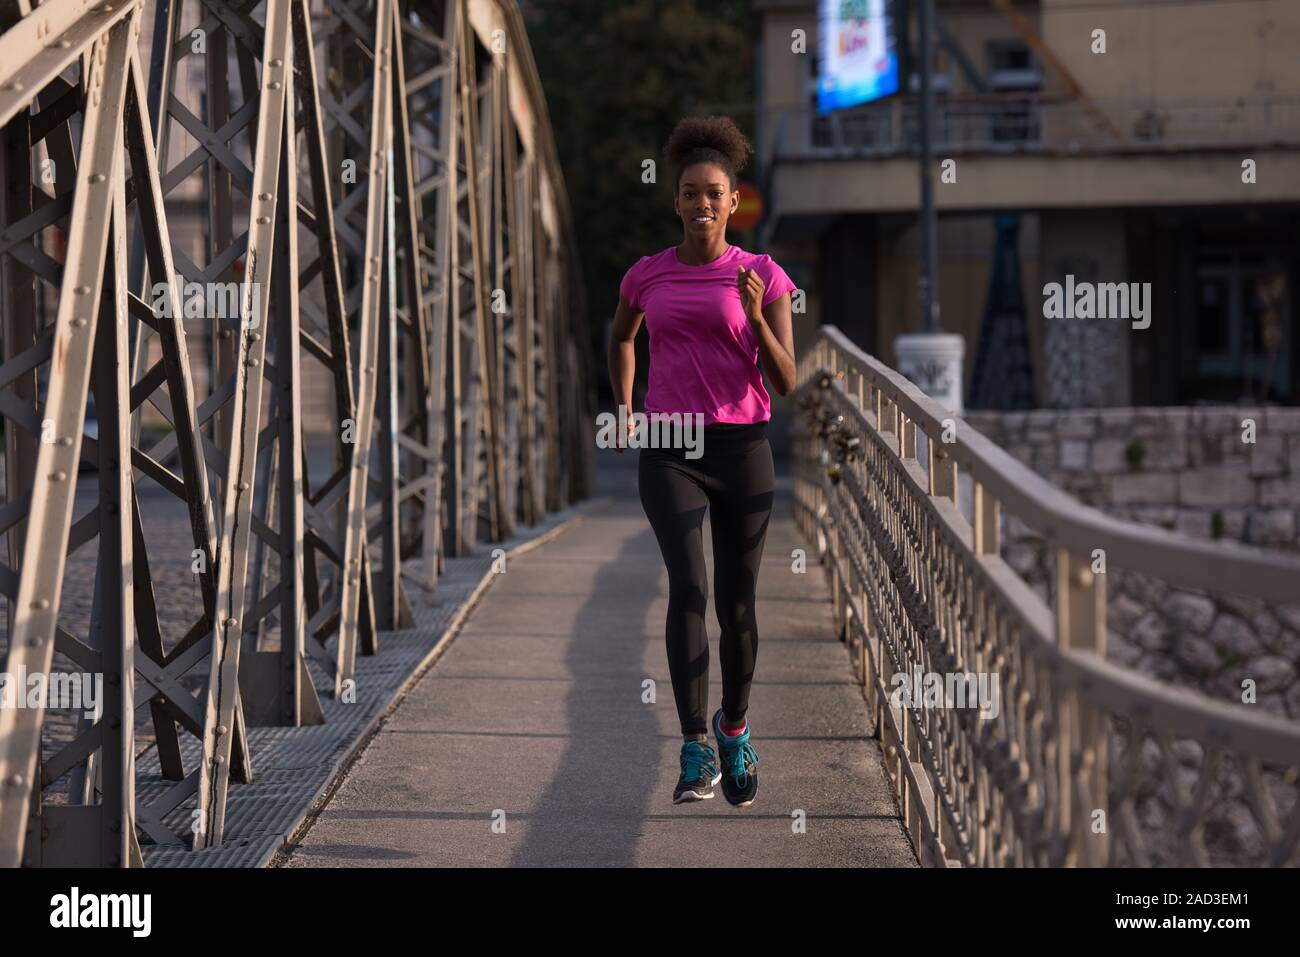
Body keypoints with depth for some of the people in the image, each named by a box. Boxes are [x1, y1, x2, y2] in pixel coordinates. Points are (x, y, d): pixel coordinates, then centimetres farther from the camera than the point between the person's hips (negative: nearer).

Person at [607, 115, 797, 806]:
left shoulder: (764, 277, 0)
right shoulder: (646, 276, 6)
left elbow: (785, 383, -6)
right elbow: (621, 337, 28)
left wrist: (756, 316, -21)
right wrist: (622, 409, 15)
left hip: (743, 451, 0)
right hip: (668, 456, 0)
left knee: (736, 608, 7)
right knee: (688, 584, -21)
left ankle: (734, 724, 36)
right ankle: (695, 752, -20)